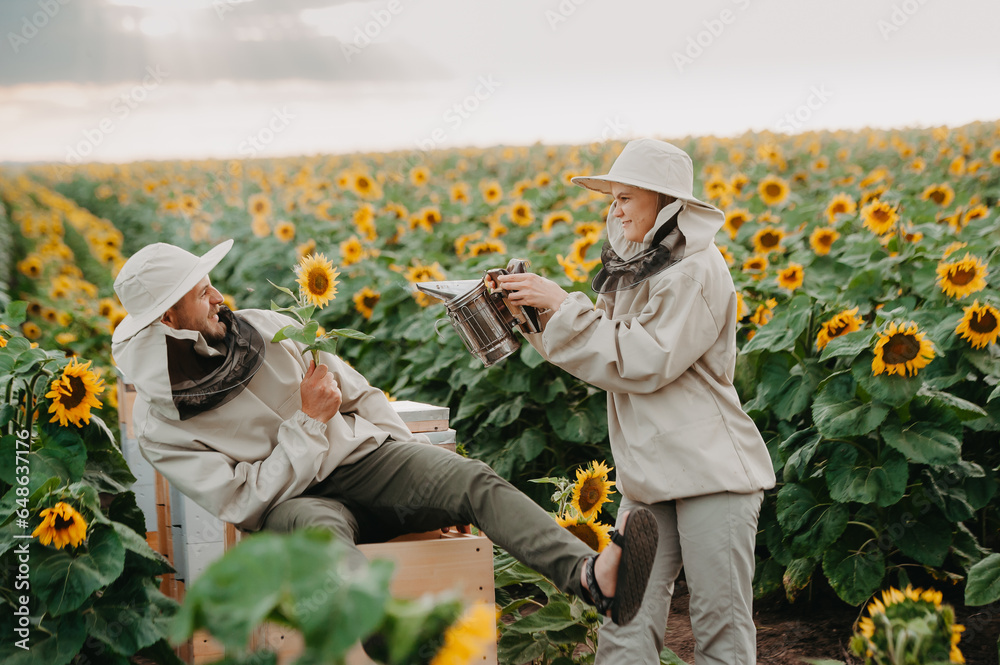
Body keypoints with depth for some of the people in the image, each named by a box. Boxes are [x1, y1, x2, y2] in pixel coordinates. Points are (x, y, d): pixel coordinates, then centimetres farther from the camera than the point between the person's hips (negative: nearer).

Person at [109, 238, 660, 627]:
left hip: (362, 456, 4)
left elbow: (358, 395, 10)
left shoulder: (264, 328, 3)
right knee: (318, 525, -41)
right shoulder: (159, 426, -9)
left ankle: (591, 575, -46)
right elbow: (243, 503, -15)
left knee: (473, 480, -25)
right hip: (293, 498, -3)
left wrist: (424, 471, 4)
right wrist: (308, 422, -15)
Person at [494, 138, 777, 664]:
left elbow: (644, 362, -18)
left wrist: (563, 306, -15)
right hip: (648, 476, 7)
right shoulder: (633, 268, 14)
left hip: (712, 470, -7)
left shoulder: (696, 269, -12)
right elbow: (603, 352, 15)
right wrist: (537, 310, 2)